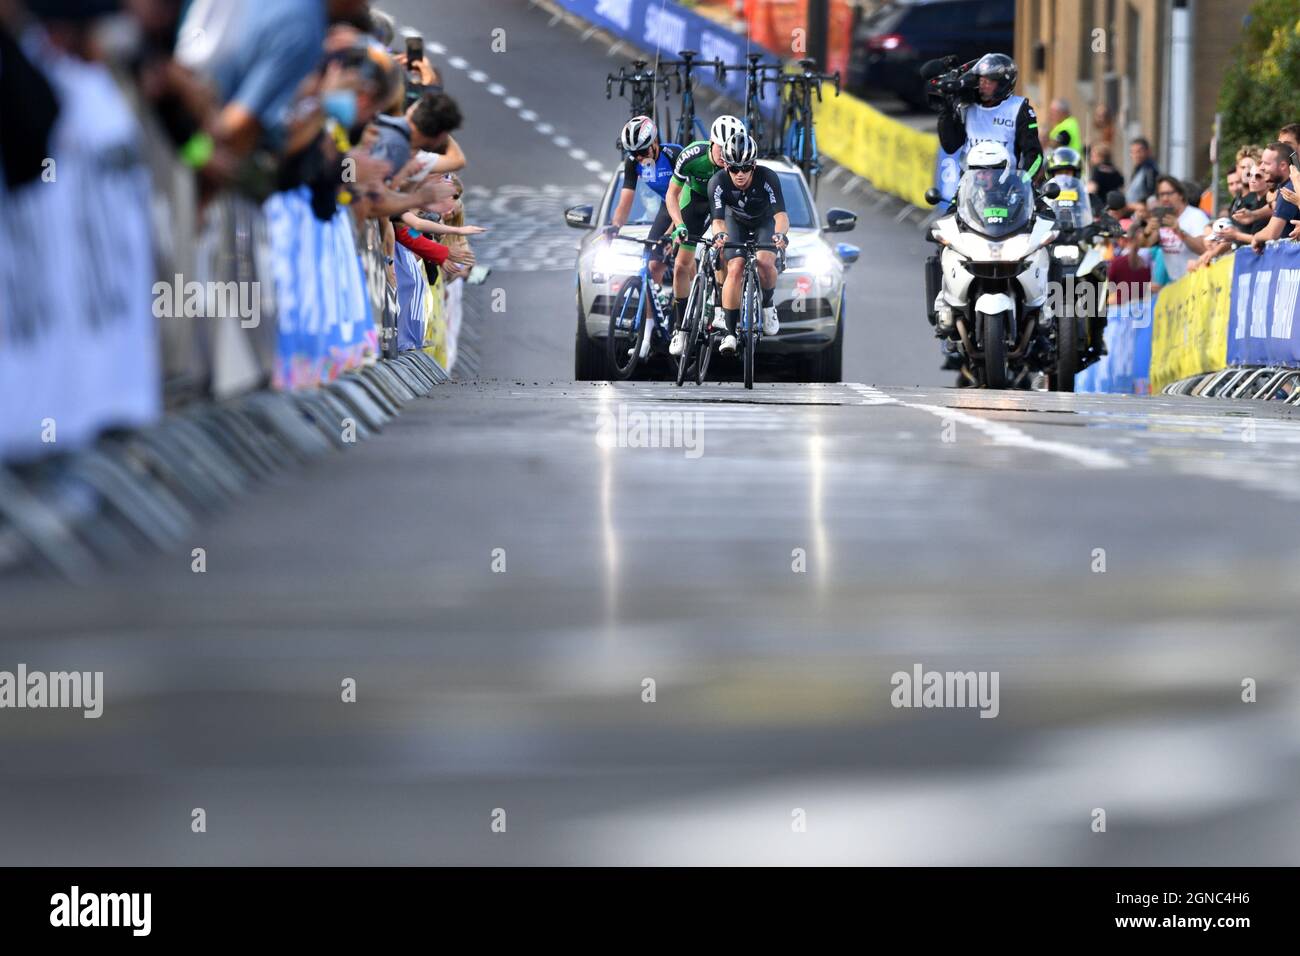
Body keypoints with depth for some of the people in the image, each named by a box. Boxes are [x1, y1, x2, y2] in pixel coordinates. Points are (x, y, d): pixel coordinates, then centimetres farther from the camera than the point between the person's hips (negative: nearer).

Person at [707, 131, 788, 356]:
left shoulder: (768, 178, -34)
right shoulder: (718, 182, -31)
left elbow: (781, 214, -40)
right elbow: (718, 219, -35)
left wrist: (780, 234, -62)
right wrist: (719, 235, -59)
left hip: (765, 221, -1)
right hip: (736, 222, 1)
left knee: (765, 262, -27)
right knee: (735, 268, -21)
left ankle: (767, 306, 3)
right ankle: (730, 334, -15)